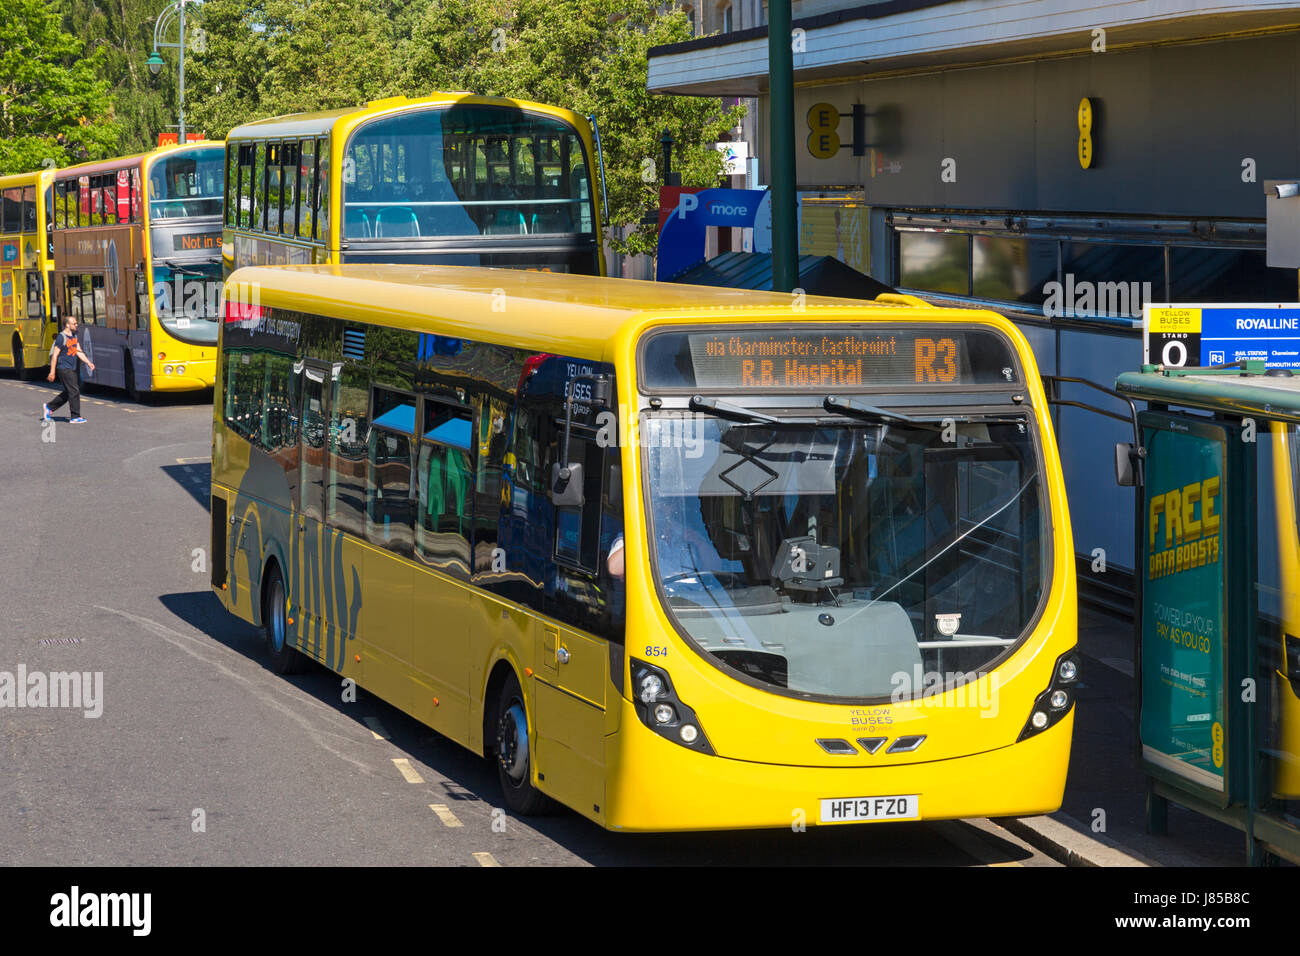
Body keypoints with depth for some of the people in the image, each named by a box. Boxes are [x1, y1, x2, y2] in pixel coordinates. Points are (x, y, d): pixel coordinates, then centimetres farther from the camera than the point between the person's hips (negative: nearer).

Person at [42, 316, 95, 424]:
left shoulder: (74, 336, 12)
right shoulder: (62, 337, -14)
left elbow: (79, 352, 15)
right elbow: (55, 355, -14)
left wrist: (88, 362, 3)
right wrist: (52, 372, -16)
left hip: (72, 369, 9)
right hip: (64, 369, -9)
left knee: (68, 393, 14)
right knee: (74, 392, -8)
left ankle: (49, 408, 25)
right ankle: (75, 417, -2)